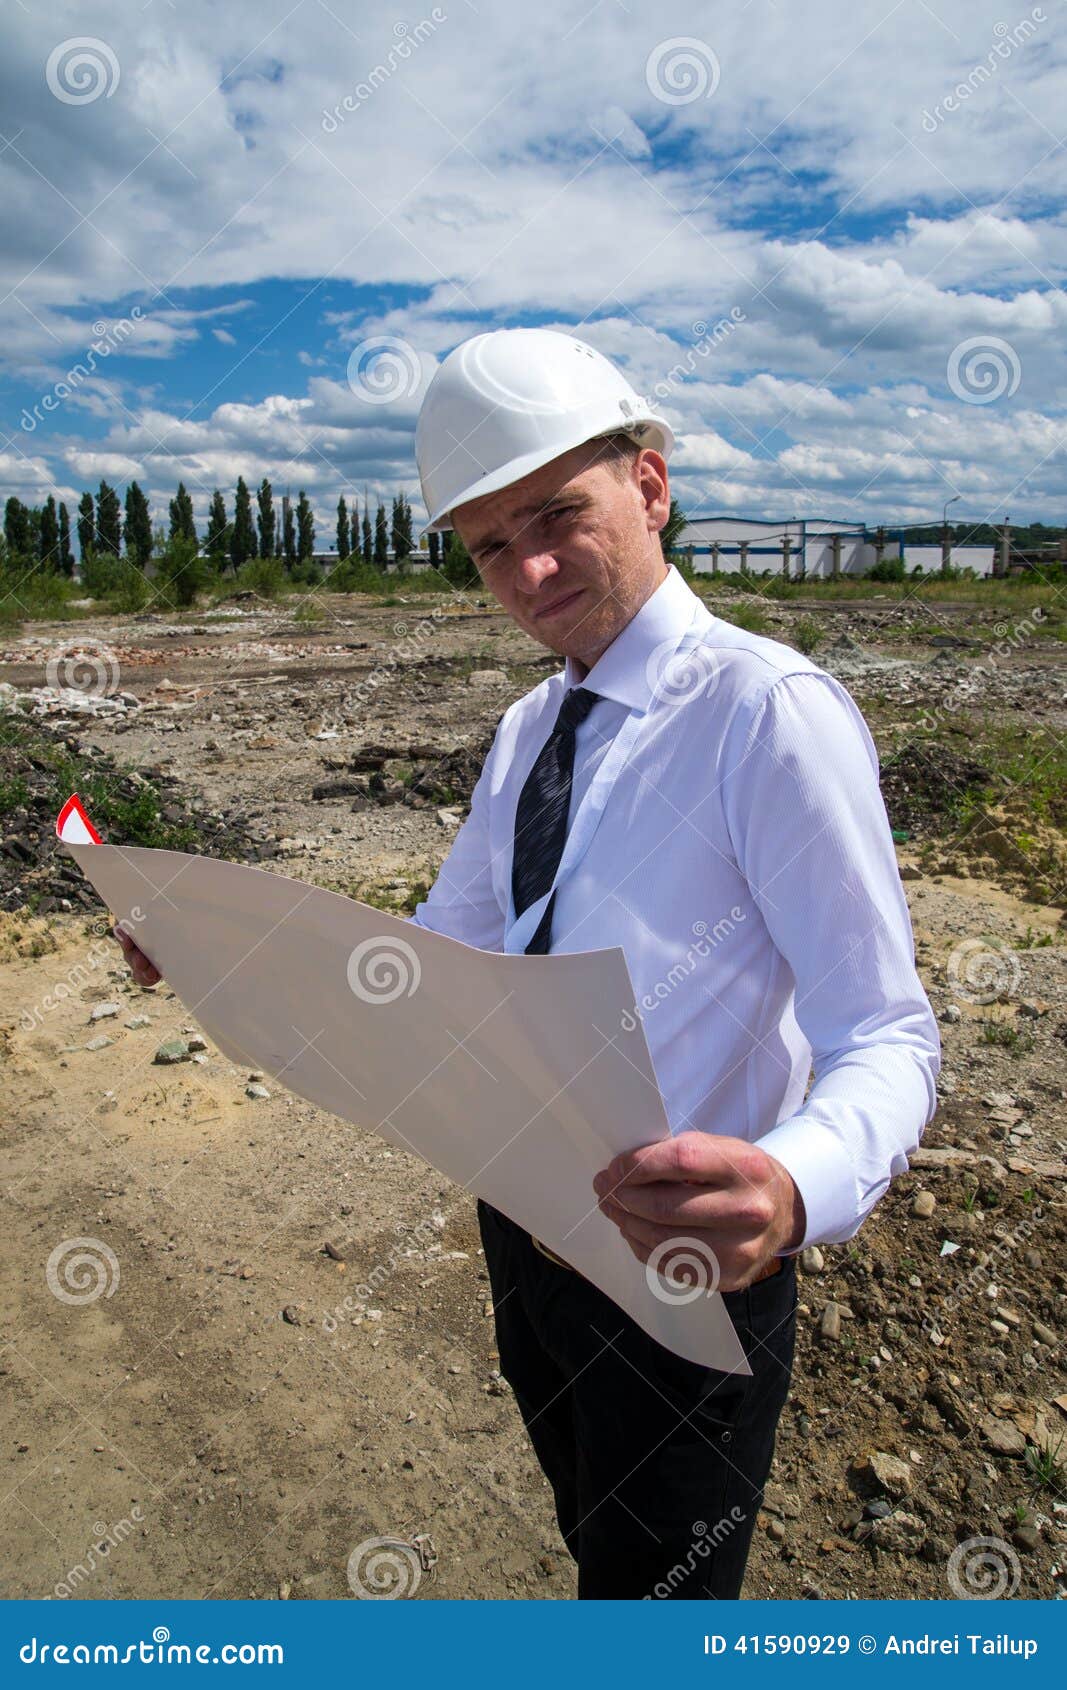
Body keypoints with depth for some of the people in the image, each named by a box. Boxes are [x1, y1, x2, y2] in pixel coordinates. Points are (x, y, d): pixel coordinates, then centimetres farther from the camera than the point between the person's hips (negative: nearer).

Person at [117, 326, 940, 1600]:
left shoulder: (771, 711, -22)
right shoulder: (527, 732, 3)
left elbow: (887, 1038, -24)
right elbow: (444, 945, 9)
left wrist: (792, 1188, -45)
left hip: (681, 1271, -7)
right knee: (591, 1541, 32)